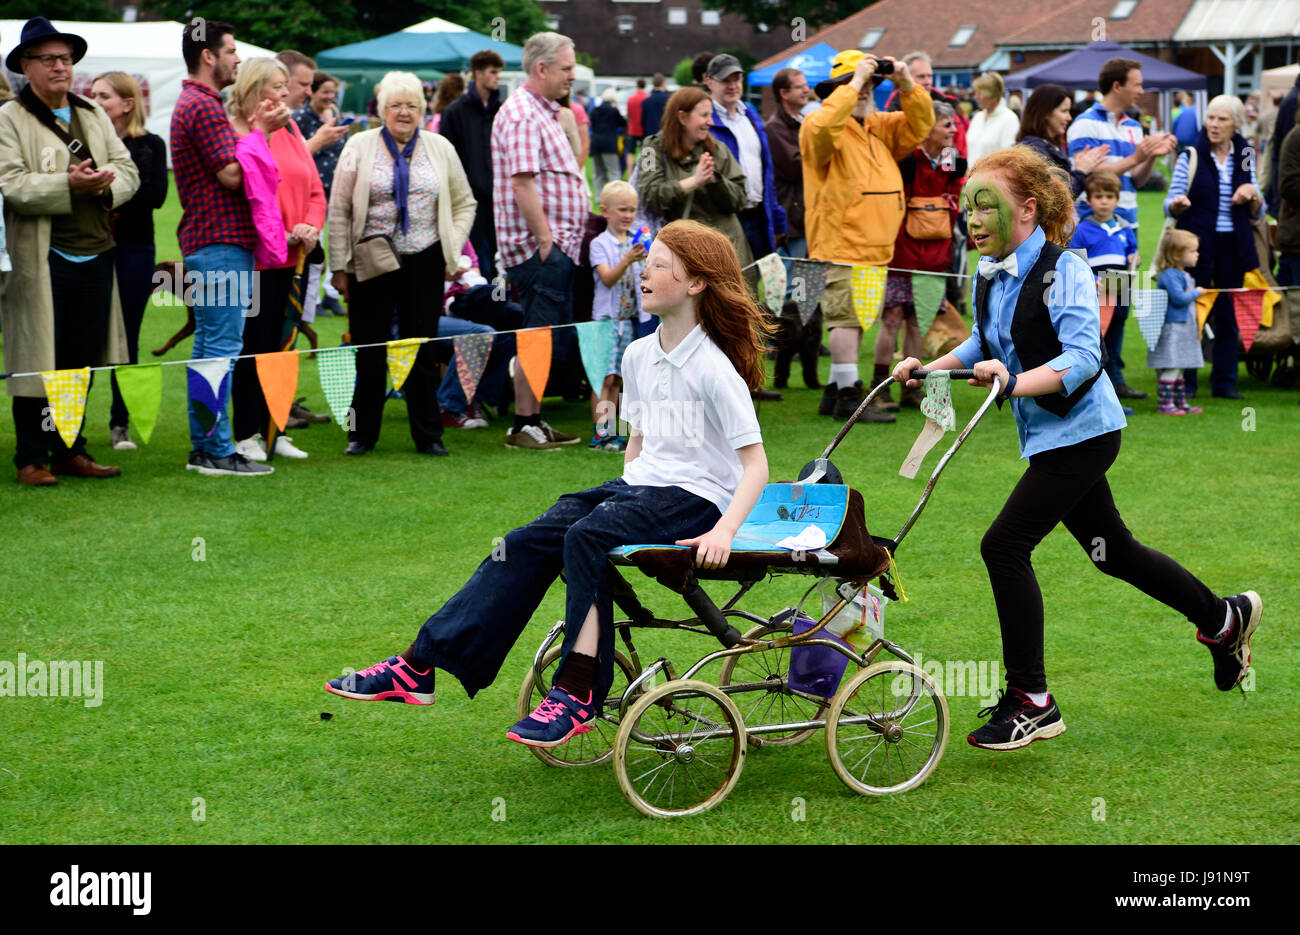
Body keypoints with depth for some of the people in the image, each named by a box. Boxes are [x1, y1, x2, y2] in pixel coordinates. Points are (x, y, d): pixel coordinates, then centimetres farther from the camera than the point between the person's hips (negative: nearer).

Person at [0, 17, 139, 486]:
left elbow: (128, 171, 12)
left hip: (95, 256, 6)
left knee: (83, 360, 10)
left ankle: (70, 451, 21)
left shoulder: (95, 116, 17)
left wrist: (105, 183, -11)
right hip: (43, 261, -6)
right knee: (40, 361, -1)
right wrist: (68, 185, -22)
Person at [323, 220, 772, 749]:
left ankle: (577, 694, -33)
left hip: (692, 498, -7)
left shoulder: (714, 369, -12)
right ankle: (418, 667, -14)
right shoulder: (638, 356, 11)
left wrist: (724, 531, -26)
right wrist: (621, 492, 12)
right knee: (527, 543, -13)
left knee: (585, 537, -33)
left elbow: (755, 463, -14)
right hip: (637, 486, 7)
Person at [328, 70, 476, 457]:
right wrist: (340, 267, -4)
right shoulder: (359, 147, 2)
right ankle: (362, 434, 14)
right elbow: (339, 211, 1)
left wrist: (453, 248, 3)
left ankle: (428, 435, 11)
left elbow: (464, 203, 15)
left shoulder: (440, 148, 8)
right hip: (371, 262, -1)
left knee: (422, 351, 4)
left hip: (424, 262, 1)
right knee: (370, 351, 3)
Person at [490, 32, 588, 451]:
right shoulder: (522, 116, -15)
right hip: (541, 247, -10)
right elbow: (523, 183, -21)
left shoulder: (543, 113, 20)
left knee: (553, 338, 12)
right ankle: (523, 426, -2)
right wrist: (545, 239, -21)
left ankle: (535, 420, 18)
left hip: (556, 246, 10)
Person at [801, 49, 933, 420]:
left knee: (854, 319, 12)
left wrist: (907, 86, 0)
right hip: (840, 246, -8)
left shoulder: (879, 128, 18)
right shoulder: (819, 127, -5)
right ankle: (848, 397, -11)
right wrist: (855, 81, -23)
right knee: (847, 317, -11)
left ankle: (835, 391, 19)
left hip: (875, 247, 8)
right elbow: (823, 125, -28)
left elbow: (919, 125, 16)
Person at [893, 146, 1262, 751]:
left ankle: (1031, 702, -9)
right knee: (1111, 550, 20)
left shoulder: (1063, 271, -17)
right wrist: (932, 368, 3)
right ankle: (1224, 619, 41)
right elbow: (981, 346, 19)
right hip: (1047, 436, 9)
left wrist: (1014, 382, -37)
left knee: (1005, 545, -16)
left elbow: (1083, 357, -25)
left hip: (1081, 431, -9)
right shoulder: (989, 276, 6)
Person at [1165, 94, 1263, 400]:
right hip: (1197, 244, -3)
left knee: (1229, 315, 5)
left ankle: (1224, 381, 13)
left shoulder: (1244, 159, 9)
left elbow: (1258, 213, 13)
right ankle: (1186, 381, 6)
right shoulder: (1190, 157, 0)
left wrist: (1253, 194, -8)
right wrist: (1177, 204, -24)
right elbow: (1170, 207, -1)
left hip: (1233, 247, 3)